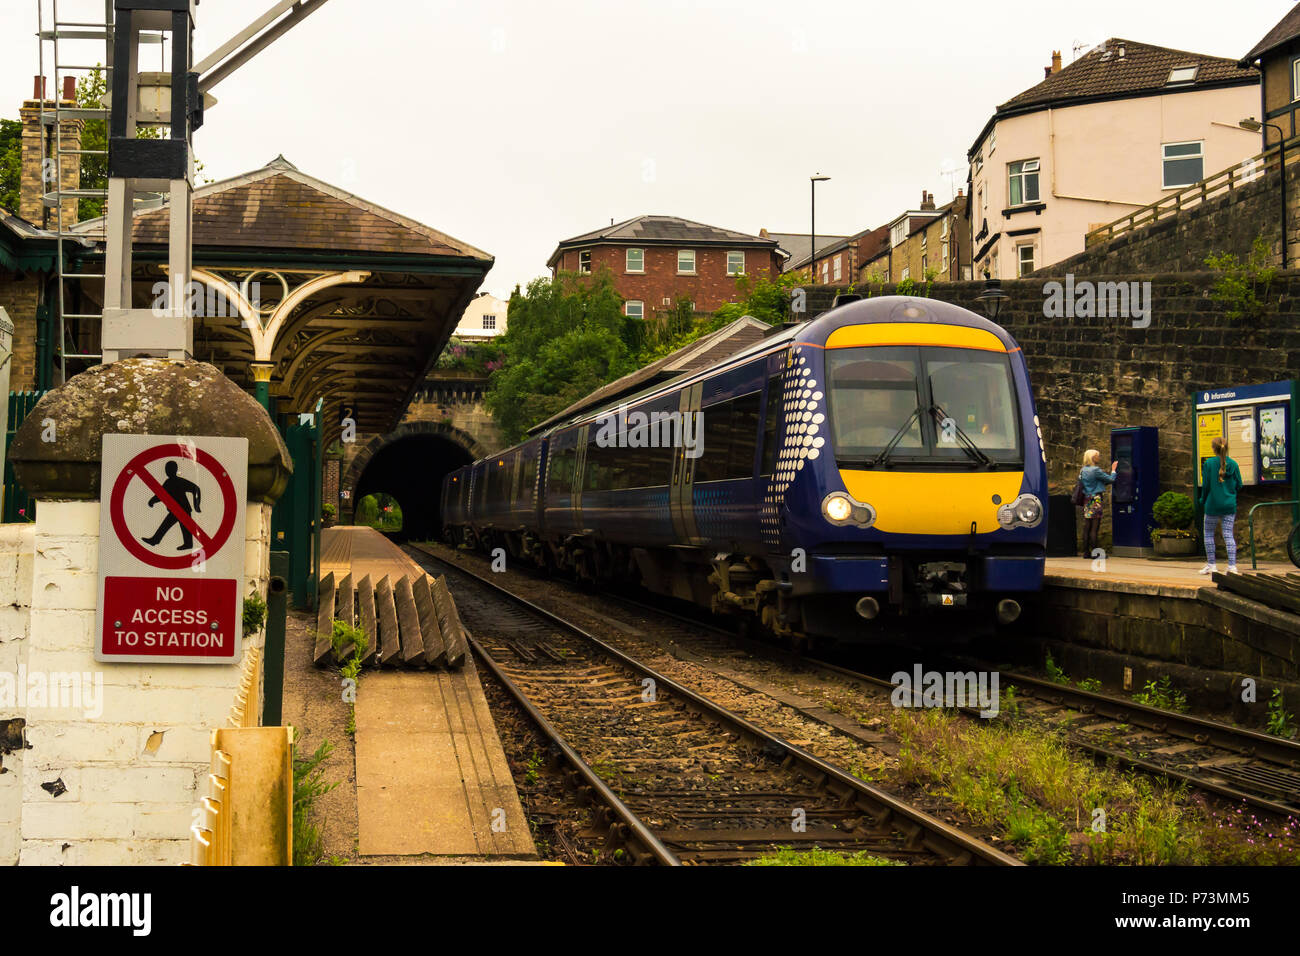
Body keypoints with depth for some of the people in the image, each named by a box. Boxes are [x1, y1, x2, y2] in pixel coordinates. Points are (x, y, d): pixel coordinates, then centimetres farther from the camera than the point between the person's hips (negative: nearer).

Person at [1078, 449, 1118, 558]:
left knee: (1087, 527, 8)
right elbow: (1110, 479, -7)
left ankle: (1086, 552, 8)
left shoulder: (1082, 470, 11)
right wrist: (1113, 470, 12)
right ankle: (1094, 552, -5)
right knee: (1095, 527, -5)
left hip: (1086, 500, 7)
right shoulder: (1096, 470, -11)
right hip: (1095, 500, -7)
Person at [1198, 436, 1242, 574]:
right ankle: (1232, 566, -4)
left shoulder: (1209, 463, -8)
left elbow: (1205, 485, -7)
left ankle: (1211, 565, 10)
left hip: (1213, 504, -3)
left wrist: (1203, 501, 7)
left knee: (1209, 534, 10)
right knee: (1228, 535, 4)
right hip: (1230, 505, 3)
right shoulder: (1233, 464, 0)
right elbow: (1239, 485, 5)